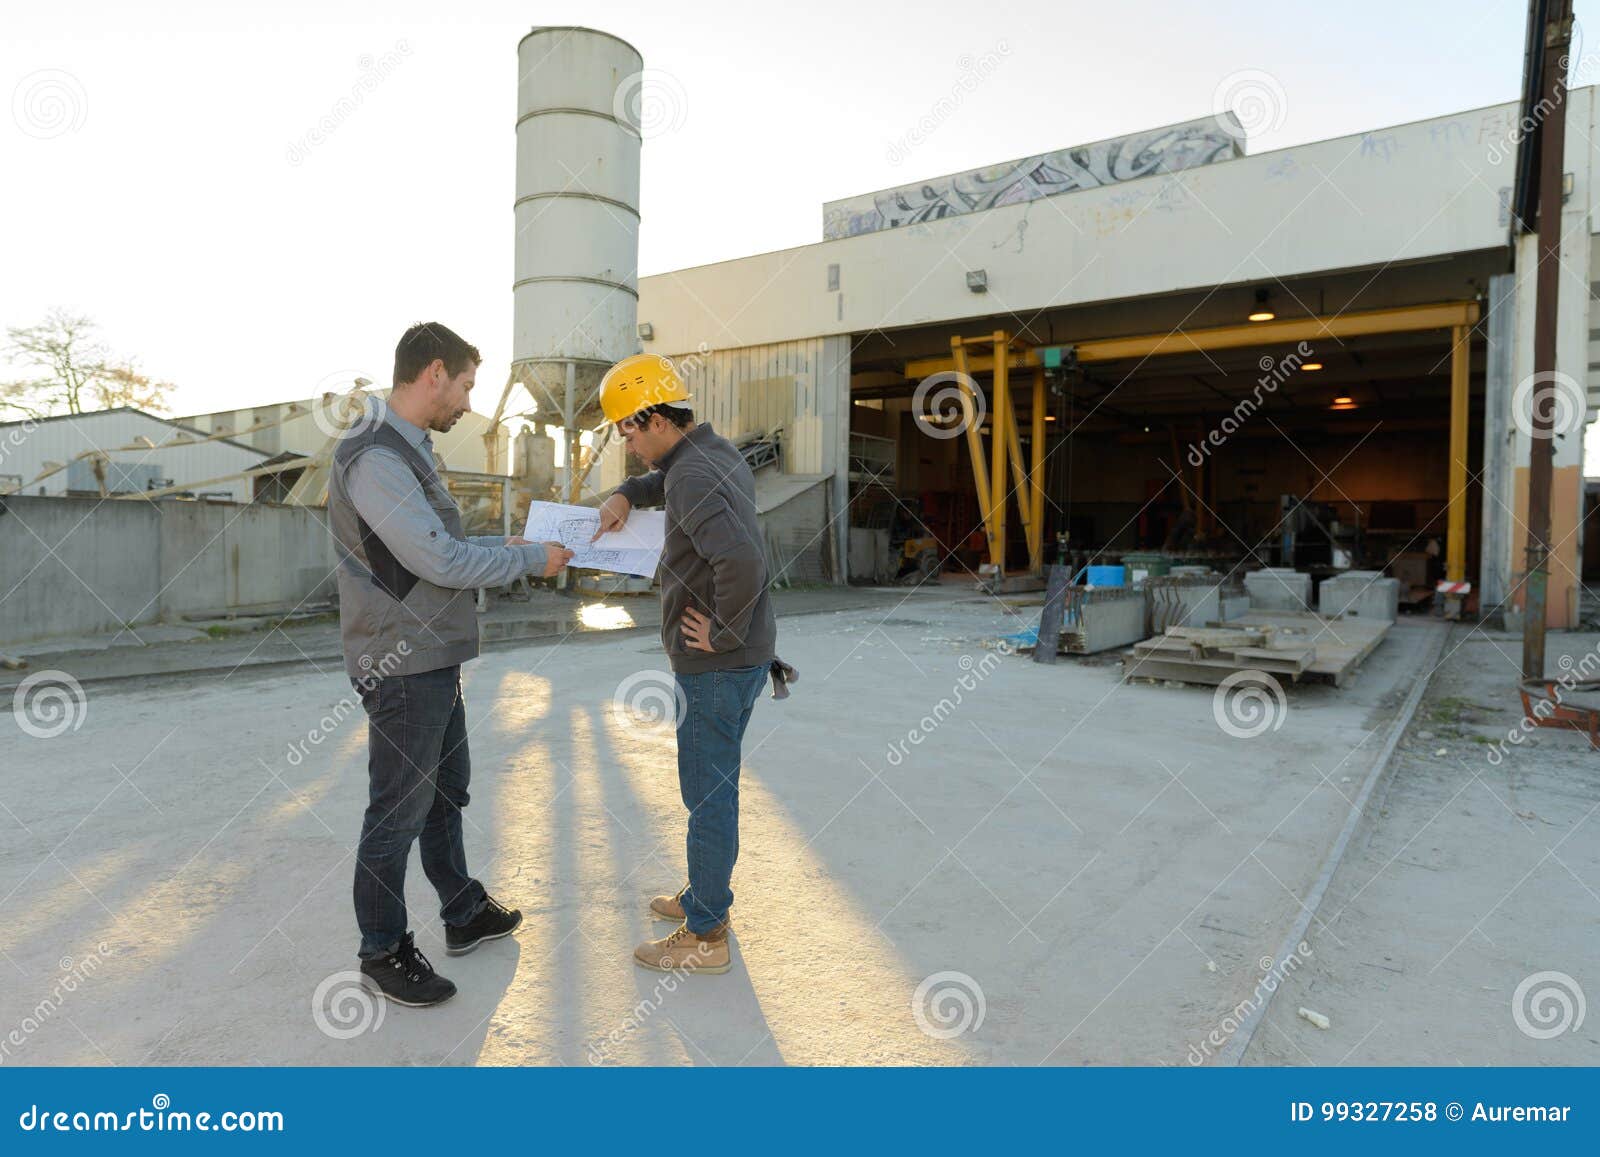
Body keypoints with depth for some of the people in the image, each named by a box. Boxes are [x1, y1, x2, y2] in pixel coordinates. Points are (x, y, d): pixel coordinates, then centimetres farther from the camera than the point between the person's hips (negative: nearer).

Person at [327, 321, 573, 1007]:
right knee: (398, 811, 4)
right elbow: (440, 561, -24)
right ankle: (383, 951, 22)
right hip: (403, 668, -10)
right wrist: (530, 559, -13)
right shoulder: (375, 458, -20)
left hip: (435, 663, 10)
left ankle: (464, 914, 38)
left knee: (446, 790, 21)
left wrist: (502, 550, 9)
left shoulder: (407, 451, 13)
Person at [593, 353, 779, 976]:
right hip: (745, 659, 10)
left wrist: (723, 632, -23)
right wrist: (625, 494, 13)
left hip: (714, 666, -10)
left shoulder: (691, 478, -22)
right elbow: (664, 480, 32)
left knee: (708, 793, 2)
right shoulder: (719, 453, 9)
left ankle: (705, 936, 16)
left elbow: (743, 563, -37)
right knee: (715, 783, 21)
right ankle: (708, 893, 38)